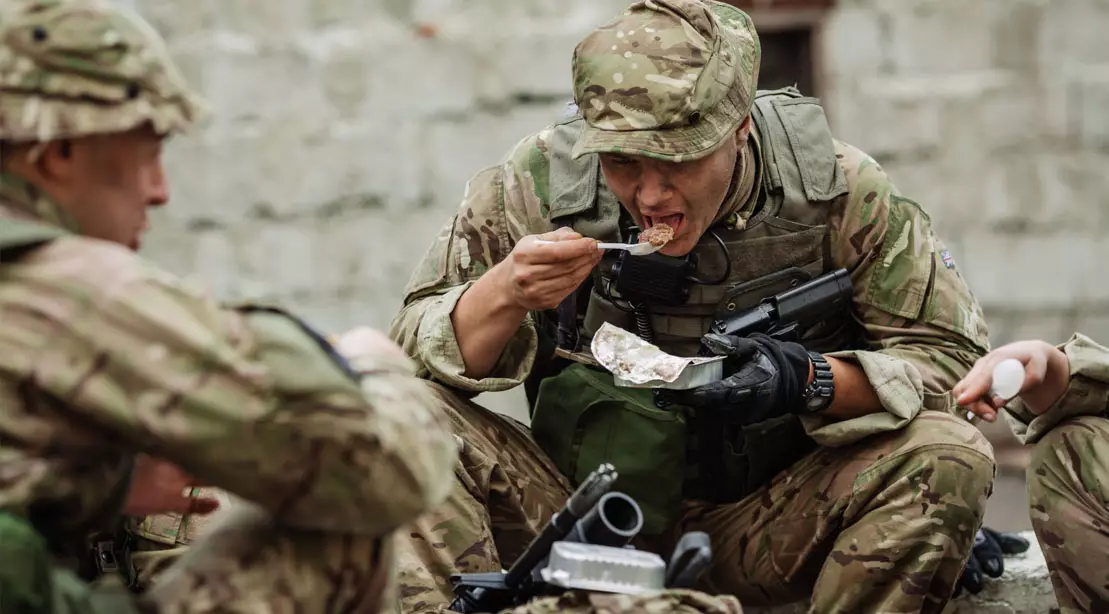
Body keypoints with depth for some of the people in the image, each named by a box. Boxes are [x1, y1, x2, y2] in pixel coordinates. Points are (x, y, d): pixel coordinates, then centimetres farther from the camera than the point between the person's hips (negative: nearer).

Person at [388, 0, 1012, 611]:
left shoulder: (835, 188, -12)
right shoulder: (537, 182, -11)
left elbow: (954, 355, -7)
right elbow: (408, 352, -5)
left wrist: (811, 383, -26)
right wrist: (505, 293, -27)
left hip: (768, 526, 0)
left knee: (948, 455, -26)